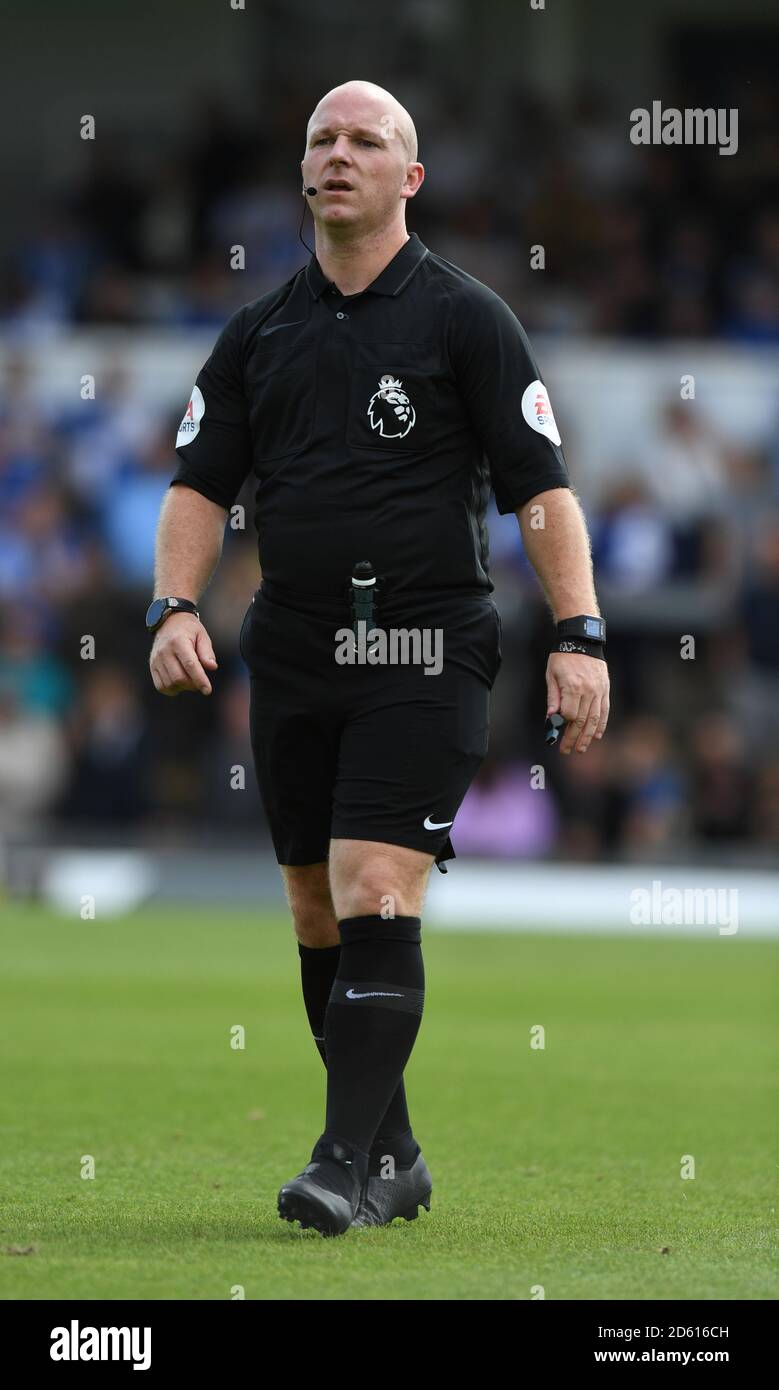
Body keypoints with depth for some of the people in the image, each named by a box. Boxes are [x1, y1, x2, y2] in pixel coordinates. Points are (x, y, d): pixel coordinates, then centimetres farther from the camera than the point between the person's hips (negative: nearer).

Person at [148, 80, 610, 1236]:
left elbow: (542, 487, -3)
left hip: (423, 656, -5)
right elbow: (201, 485, 12)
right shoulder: (258, 334, 12)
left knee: (374, 896, -15)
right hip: (290, 658, 5)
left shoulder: (466, 319, -1)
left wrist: (579, 636, -12)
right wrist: (177, 607, -6)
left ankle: (350, 1163, -16)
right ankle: (395, 1157, 17)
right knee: (319, 917, 7)